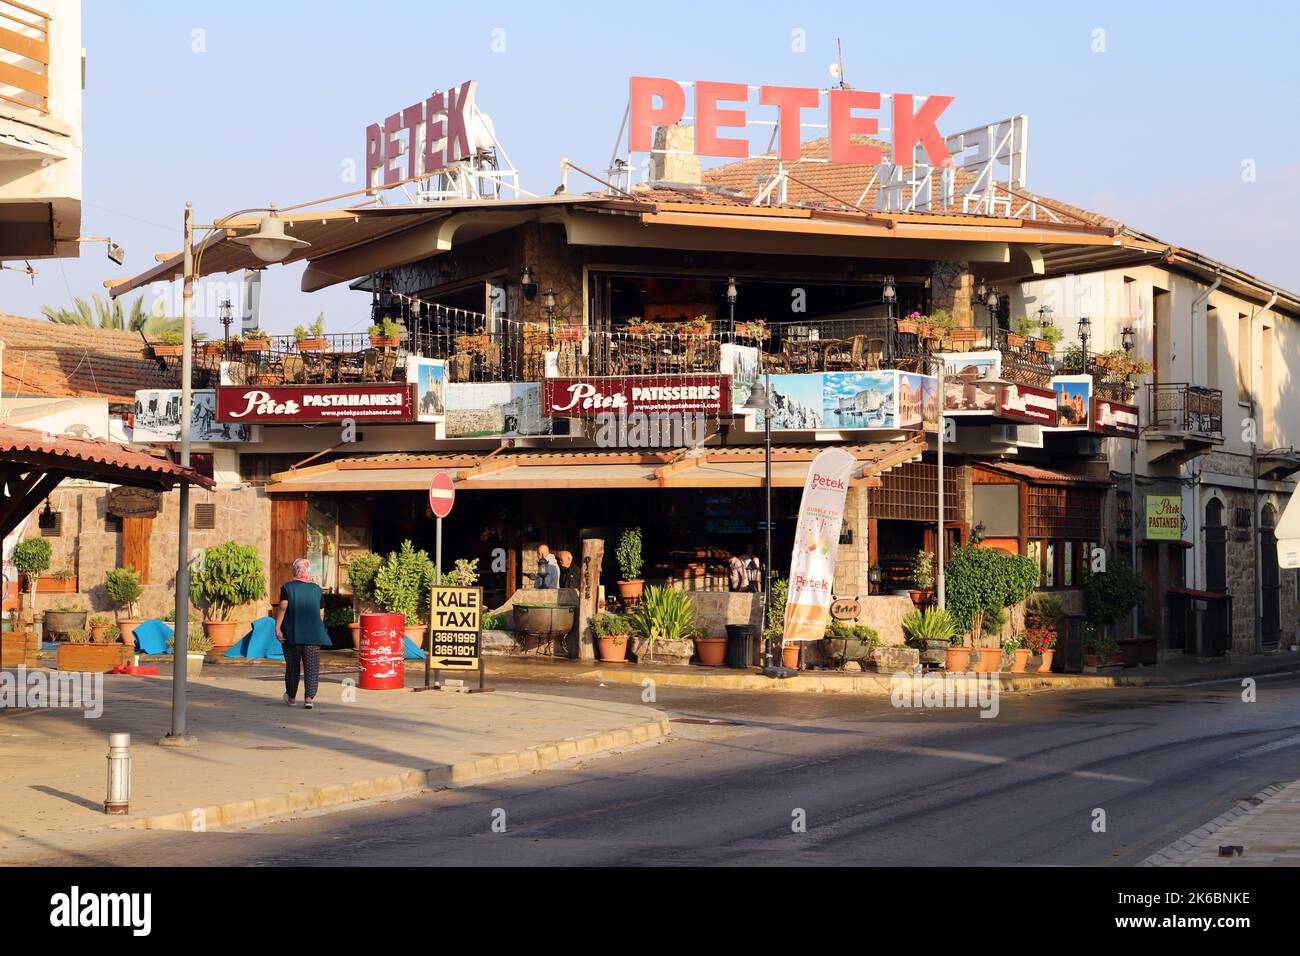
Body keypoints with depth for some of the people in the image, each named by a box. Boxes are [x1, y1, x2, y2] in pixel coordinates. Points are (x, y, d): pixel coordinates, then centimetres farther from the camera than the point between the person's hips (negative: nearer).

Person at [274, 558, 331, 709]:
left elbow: (282, 608, -13)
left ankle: (291, 696, 25)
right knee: (312, 667, 1)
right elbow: (321, 613, 8)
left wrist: (277, 628, -14)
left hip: (293, 633, -1)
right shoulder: (316, 588, 6)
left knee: (292, 666, 13)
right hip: (313, 634, 1)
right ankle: (310, 697, -11)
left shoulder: (287, 587, -2)